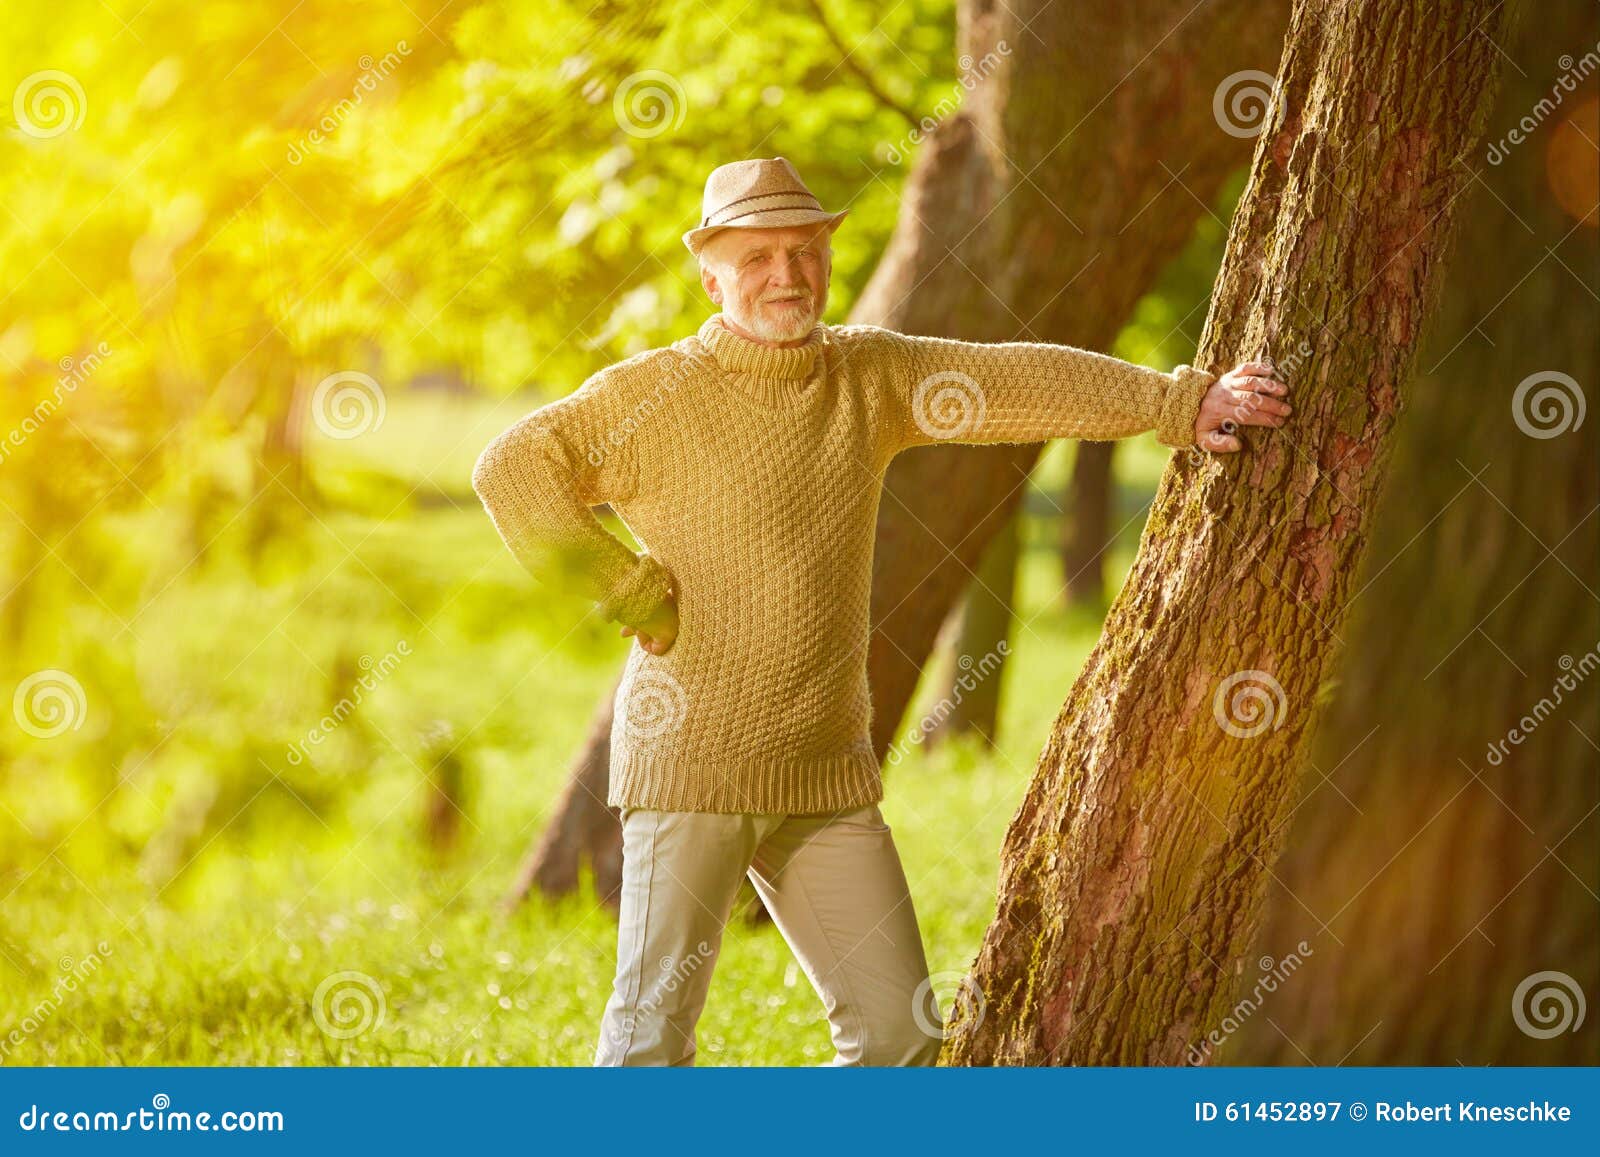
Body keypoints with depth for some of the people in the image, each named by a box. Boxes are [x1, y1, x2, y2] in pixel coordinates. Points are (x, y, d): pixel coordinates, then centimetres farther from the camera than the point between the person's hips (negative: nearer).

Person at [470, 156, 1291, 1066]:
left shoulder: (872, 375, 8)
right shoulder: (657, 393, -5)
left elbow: (1013, 383, -1)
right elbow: (512, 468, -9)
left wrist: (1182, 402, -10)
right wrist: (629, 592, -11)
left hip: (828, 772, 5)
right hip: (692, 764, -5)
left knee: (901, 1028, 4)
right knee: (655, 1025, -5)